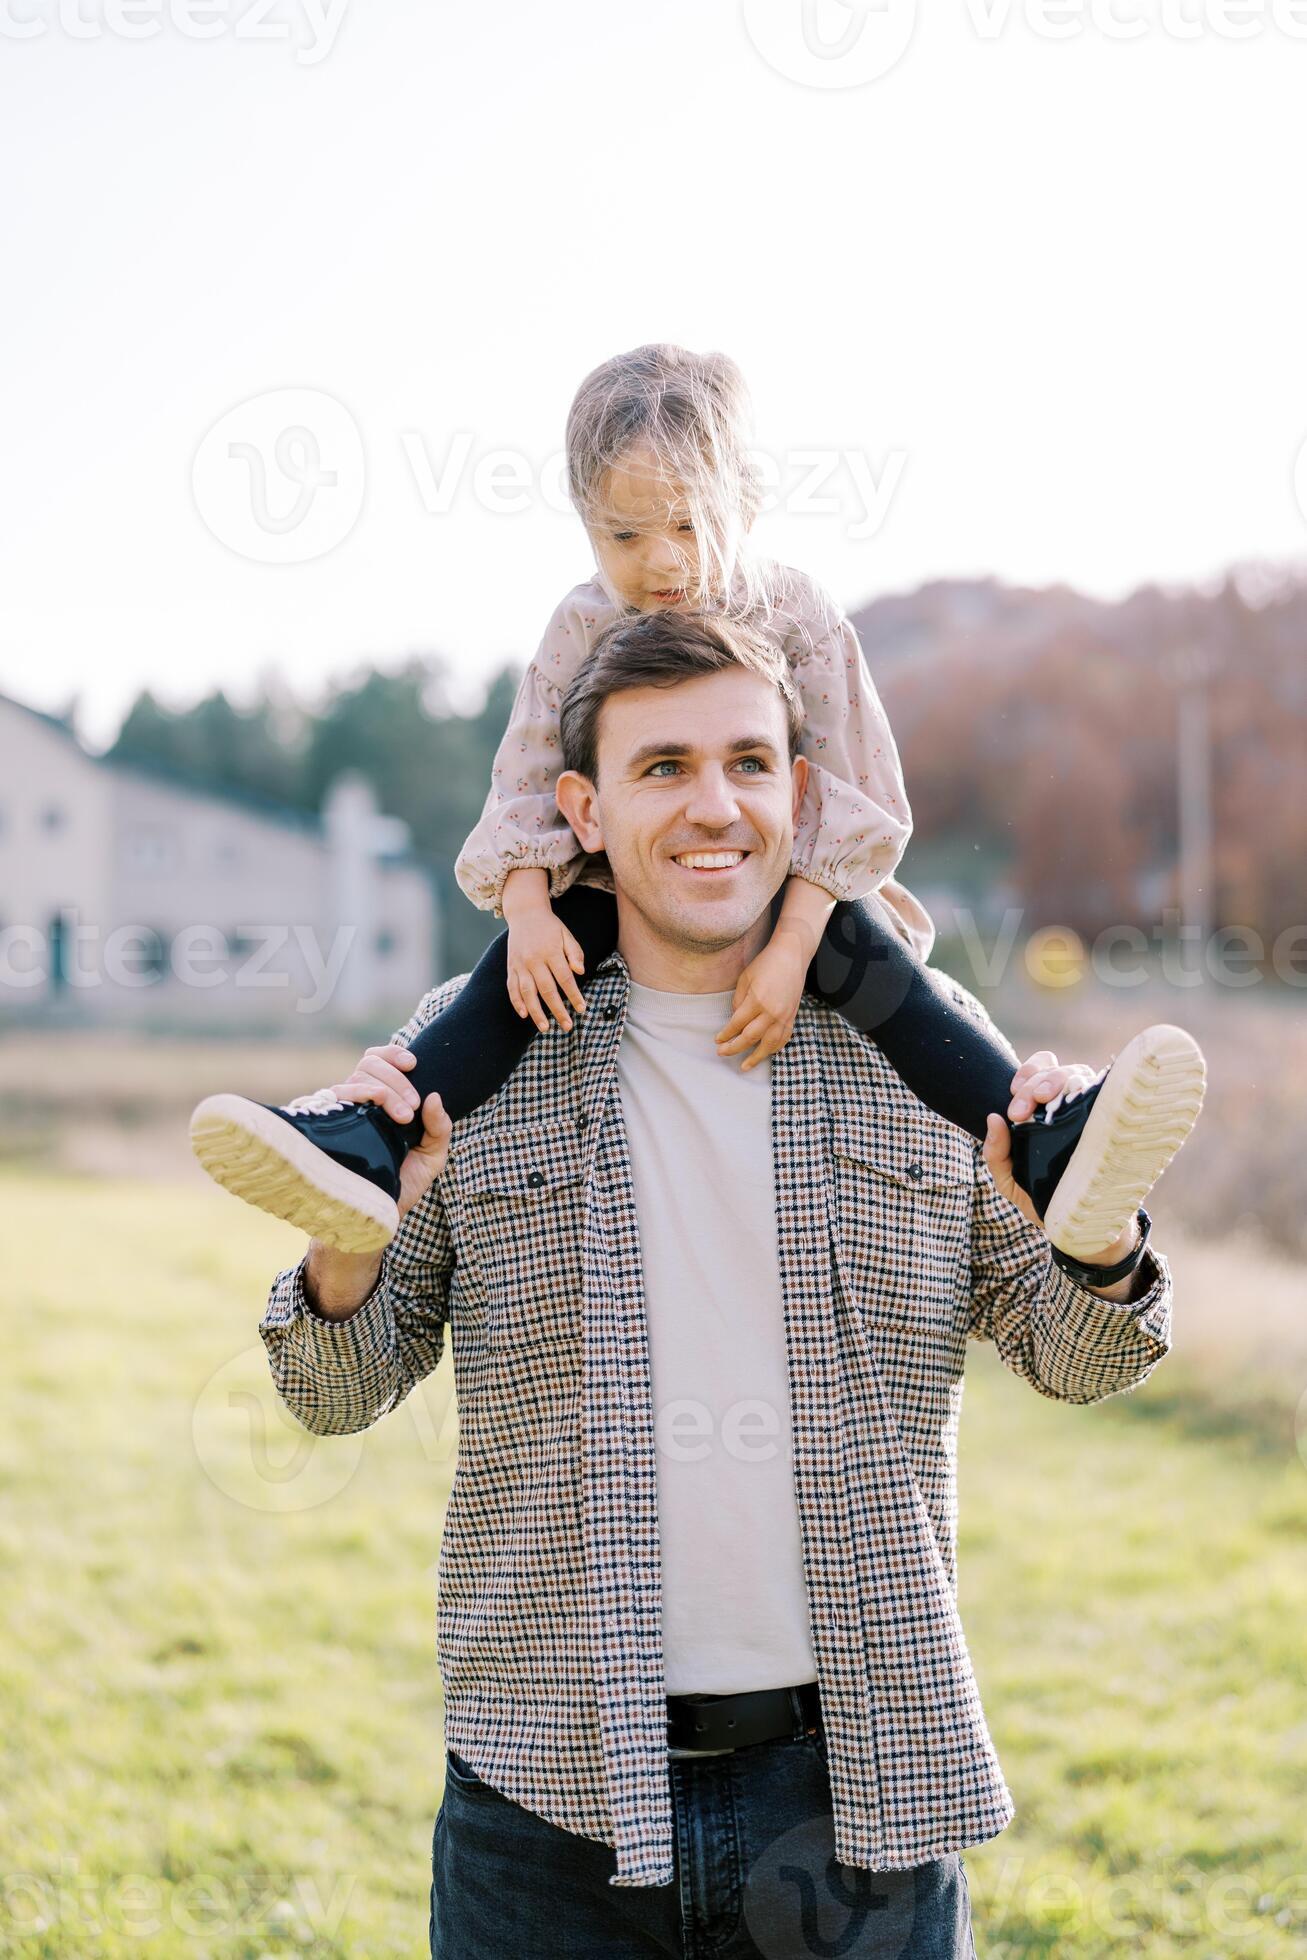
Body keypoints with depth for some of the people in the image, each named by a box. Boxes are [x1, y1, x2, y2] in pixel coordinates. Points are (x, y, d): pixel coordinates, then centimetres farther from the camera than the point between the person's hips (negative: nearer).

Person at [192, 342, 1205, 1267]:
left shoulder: (798, 620, -10)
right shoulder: (584, 631, -4)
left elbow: (848, 807, -13)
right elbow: (528, 790, -4)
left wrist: (790, 950, -27)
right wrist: (531, 914, -26)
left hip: (791, 895, -2)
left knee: (867, 954, -32)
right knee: (523, 969, -26)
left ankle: (1046, 1151, -46)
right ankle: (363, 1145, -39)